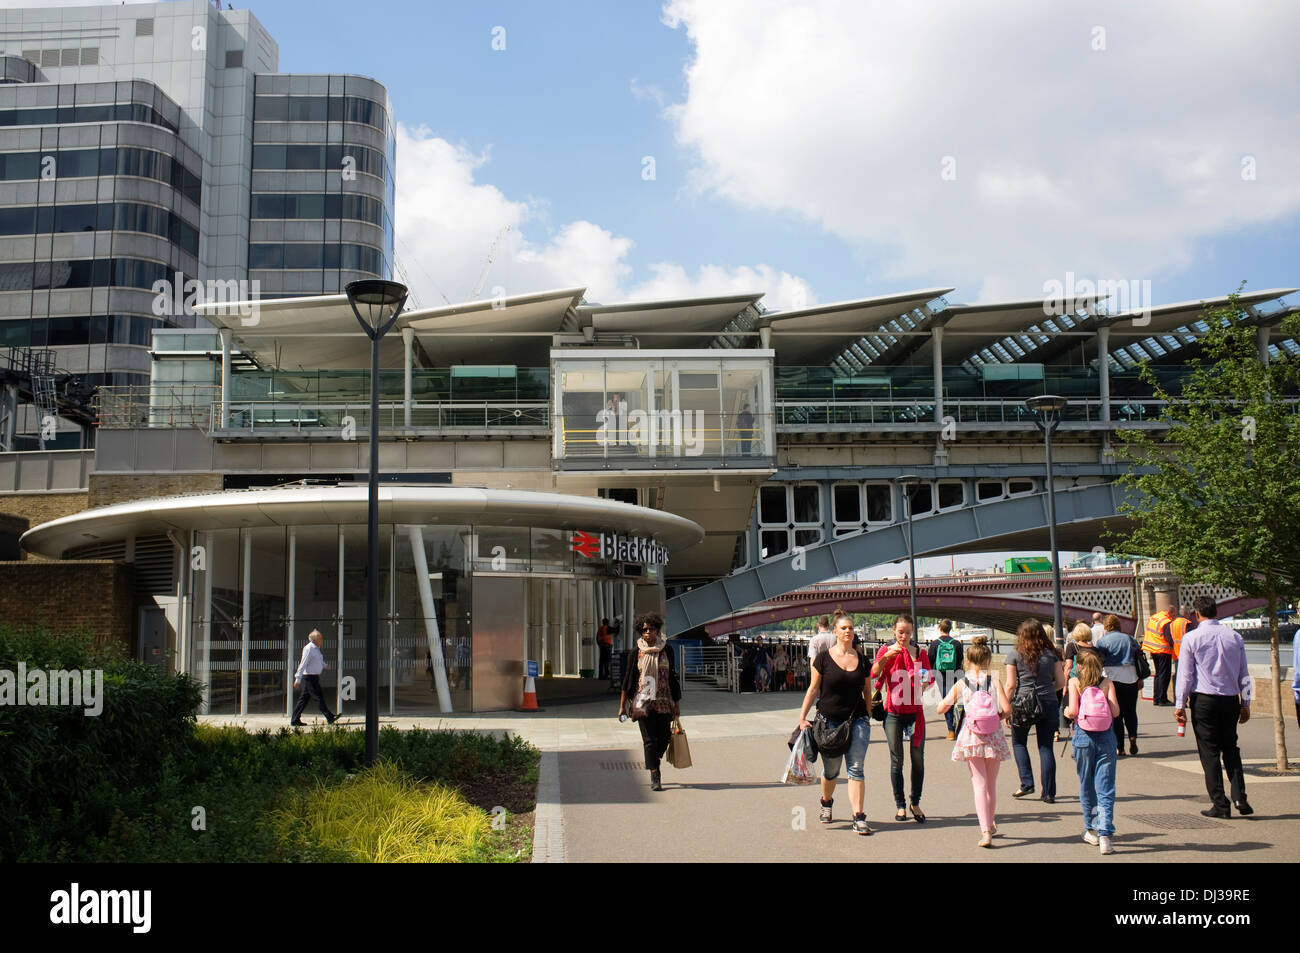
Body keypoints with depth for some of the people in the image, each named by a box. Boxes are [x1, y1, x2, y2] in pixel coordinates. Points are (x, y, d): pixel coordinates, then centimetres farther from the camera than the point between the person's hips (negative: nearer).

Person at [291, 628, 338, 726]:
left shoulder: (317, 648, 14)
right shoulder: (308, 649, -16)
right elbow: (303, 664, -18)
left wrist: (325, 666, 13)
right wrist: (298, 680, -19)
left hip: (314, 677, 10)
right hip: (309, 677, -10)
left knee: (303, 699, 11)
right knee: (319, 697, -5)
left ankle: (295, 720, 14)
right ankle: (330, 718, -2)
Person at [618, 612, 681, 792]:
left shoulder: (666, 650, 6)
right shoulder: (636, 652, 1)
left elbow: (672, 677, 11)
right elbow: (627, 679, 3)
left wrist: (676, 703, 10)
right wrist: (622, 705, 1)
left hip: (663, 701, 2)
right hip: (642, 701, -2)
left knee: (664, 737, 0)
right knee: (649, 739, -6)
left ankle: (653, 762, 30)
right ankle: (654, 778, -2)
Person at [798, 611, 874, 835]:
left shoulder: (861, 659, 6)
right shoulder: (824, 658, -2)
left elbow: (867, 690, 15)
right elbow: (813, 689, 1)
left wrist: (868, 717, 12)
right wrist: (802, 717, -2)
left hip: (857, 719, 1)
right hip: (829, 721, -1)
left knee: (856, 768, -7)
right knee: (831, 770, 10)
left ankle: (858, 816, -7)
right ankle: (826, 802, 39)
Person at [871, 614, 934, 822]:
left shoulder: (920, 653, 8)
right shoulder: (886, 650, 3)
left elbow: (929, 679, 10)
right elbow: (873, 674, -11)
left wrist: (924, 684, -13)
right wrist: (886, 657, -25)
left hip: (915, 711, 1)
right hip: (893, 712, -1)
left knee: (918, 758, -1)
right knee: (896, 760, 2)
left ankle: (915, 803, 14)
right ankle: (900, 805, 11)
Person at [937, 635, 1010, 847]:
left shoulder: (961, 684, -2)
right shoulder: (994, 680, -5)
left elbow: (941, 709, 2)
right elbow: (1007, 709, -13)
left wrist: (952, 702, 21)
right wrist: (998, 717, 8)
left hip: (971, 737, 0)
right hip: (993, 736, 1)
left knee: (979, 783, 1)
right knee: (991, 783, 17)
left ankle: (985, 831, -10)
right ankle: (991, 823, 34)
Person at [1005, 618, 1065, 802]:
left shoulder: (1014, 655, -2)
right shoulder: (1051, 654, 3)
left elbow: (1011, 685, -5)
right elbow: (1060, 682, 5)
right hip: (1048, 703, 2)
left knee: (1019, 742, 18)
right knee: (1046, 747, 7)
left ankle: (1027, 784, 7)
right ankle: (1048, 793, 6)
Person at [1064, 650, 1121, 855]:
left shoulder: (1075, 682, 1)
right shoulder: (1107, 682, 3)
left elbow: (1073, 711, -9)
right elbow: (1115, 711, -4)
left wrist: (1066, 712, 12)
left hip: (1084, 737, 0)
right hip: (1106, 738, 0)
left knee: (1086, 786, 15)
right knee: (1106, 788, 0)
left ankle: (1092, 830, 25)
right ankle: (1105, 834, -11)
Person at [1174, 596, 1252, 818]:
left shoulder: (1192, 638, -6)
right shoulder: (1235, 637, 6)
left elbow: (1185, 675, -5)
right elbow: (1244, 674, 11)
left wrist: (1180, 705, 0)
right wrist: (1245, 703, 19)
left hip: (1204, 700, -4)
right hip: (1231, 699, 4)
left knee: (1209, 752, 2)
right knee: (1231, 749, 16)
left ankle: (1220, 805, 2)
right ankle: (1240, 797, 3)